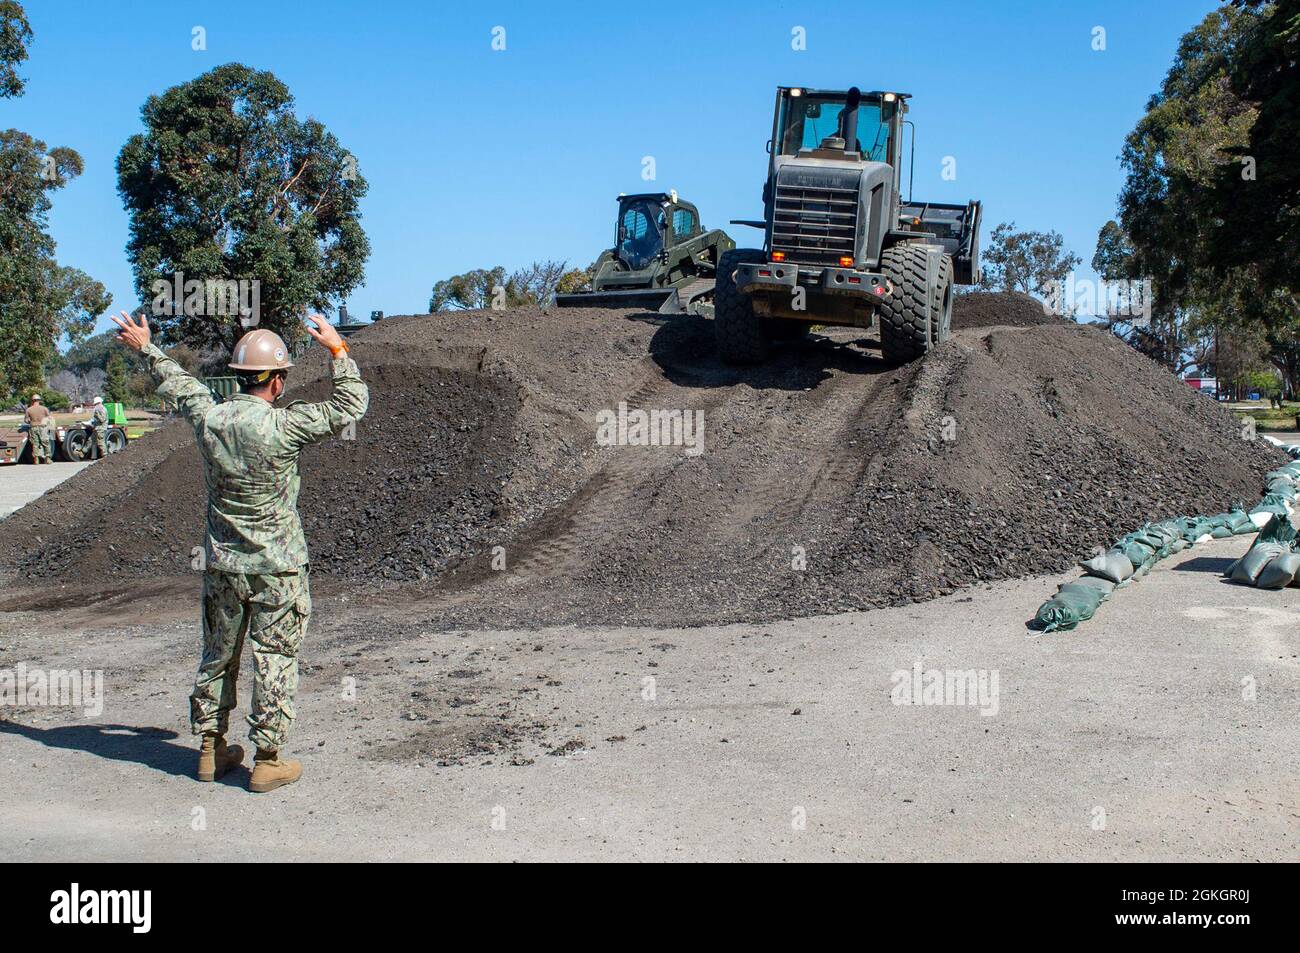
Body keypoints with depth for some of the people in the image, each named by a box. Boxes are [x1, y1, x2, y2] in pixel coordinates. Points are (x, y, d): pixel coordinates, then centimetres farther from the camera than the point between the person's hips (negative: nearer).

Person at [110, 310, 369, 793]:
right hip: (277, 570, -5)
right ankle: (267, 761, 9)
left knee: (217, 655, 17)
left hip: (222, 566, 5)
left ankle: (211, 749, 28)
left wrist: (146, 347, 34)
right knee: (275, 660, 4)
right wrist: (337, 349, -3)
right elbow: (351, 404, -10)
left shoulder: (208, 418, -4)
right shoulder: (283, 426, -18)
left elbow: (179, 383, 17)